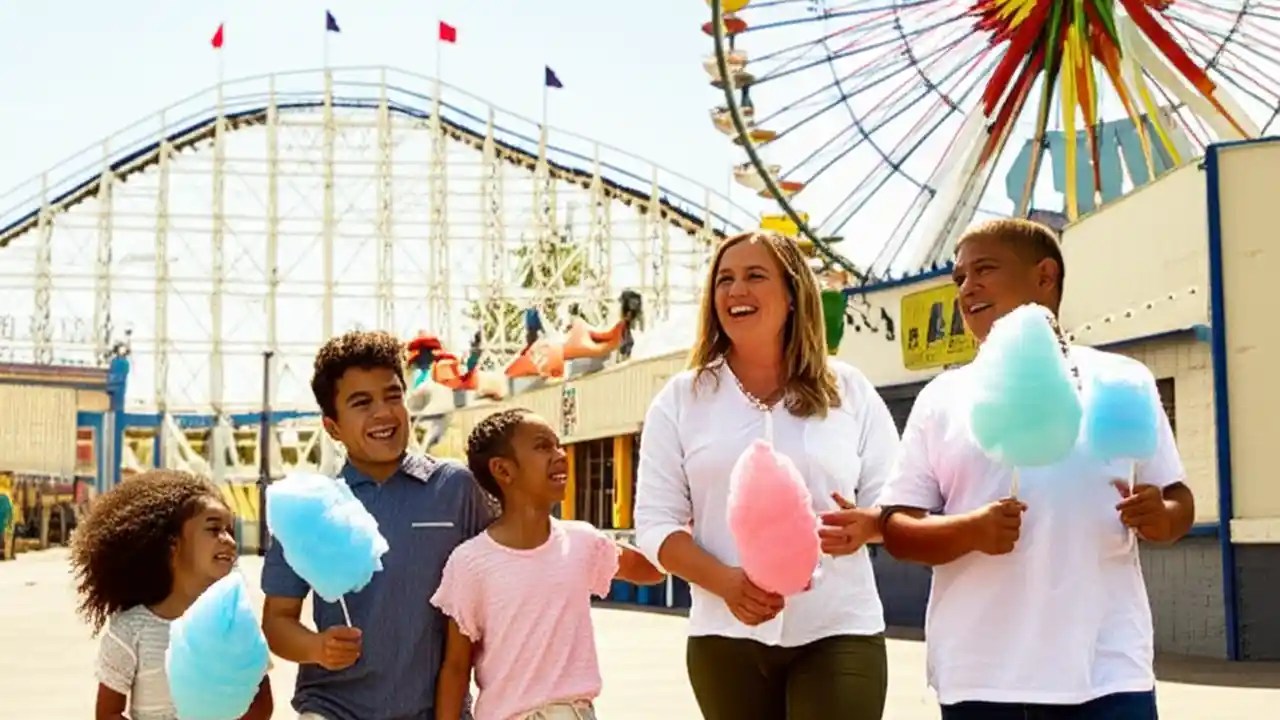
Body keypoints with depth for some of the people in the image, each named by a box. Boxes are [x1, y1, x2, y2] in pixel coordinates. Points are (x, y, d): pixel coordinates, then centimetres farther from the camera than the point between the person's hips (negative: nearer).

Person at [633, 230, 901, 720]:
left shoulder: (849, 391, 5)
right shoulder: (681, 399, 4)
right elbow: (655, 523, 0)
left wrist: (866, 525, -17)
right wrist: (727, 583, -17)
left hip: (839, 634, -1)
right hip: (726, 639, 1)